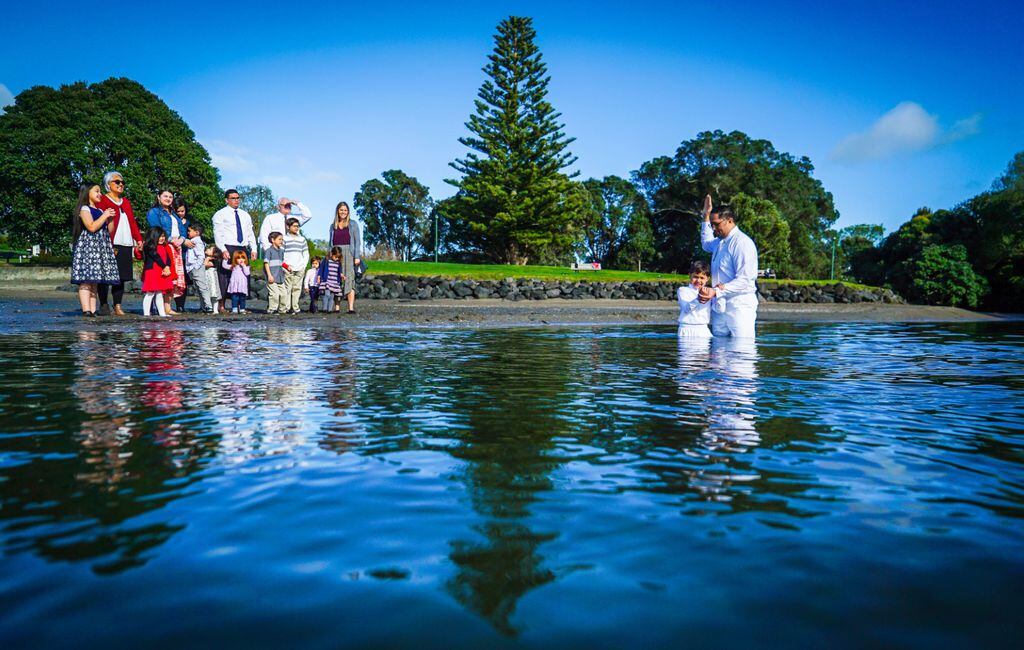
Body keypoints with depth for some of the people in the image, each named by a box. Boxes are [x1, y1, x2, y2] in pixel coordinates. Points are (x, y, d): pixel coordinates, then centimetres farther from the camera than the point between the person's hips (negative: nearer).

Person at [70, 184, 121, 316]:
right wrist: (105, 215, -6)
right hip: (88, 245, -8)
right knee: (86, 279, -13)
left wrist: (110, 218, 8)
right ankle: (86, 310, -19)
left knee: (94, 280, 4)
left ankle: (93, 310, 1)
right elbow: (92, 227, -16)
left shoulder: (100, 210, 23)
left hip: (101, 246, 8)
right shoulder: (84, 209, -1)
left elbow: (109, 230, 23)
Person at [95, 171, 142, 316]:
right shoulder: (103, 200, 2)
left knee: (121, 277, 5)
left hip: (126, 245, 6)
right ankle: (103, 305, 1)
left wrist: (139, 239, 9)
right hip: (111, 245, -6)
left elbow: (132, 222, 21)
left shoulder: (126, 202, 24)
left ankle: (117, 306, 8)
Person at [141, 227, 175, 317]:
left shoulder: (164, 247, 16)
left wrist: (167, 267, -11)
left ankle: (162, 313, 15)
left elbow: (168, 258, 6)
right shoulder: (150, 247, -9)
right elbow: (157, 258, -17)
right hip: (152, 272, -8)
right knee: (150, 293, -8)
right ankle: (146, 313, -6)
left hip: (162, 273, 8)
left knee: (160, 293, 12)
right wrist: (164, 267, -14)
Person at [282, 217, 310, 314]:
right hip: (288, 269, -3)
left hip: (300, 269, 3)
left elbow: (306, 254, 17)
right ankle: (287, 307, -4)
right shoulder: (284, 239, 6)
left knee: (297, 288, 1)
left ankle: (295, 307, 3)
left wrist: (303, 265, 3)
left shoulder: (302, 239, 17)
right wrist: (285, 265, -8)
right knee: (287, 288, -6)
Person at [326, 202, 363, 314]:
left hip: (348, 253, -3)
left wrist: (357, 256, -8)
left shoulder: (353, 224, 6)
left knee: (349, 279, -8)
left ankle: (351, 307, -11)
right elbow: (330, 242, 17)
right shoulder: (333, 225, 14)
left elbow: (358, 241, 2)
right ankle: (336, 307, 0)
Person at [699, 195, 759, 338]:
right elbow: (706, 243, 45)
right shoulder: (719, 241, 17)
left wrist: (716, 292, -26)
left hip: (739, 305, -8)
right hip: (719, 305, 8)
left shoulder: (742, 242, -12)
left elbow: (744, 280, -20)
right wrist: (706, 216, 35)